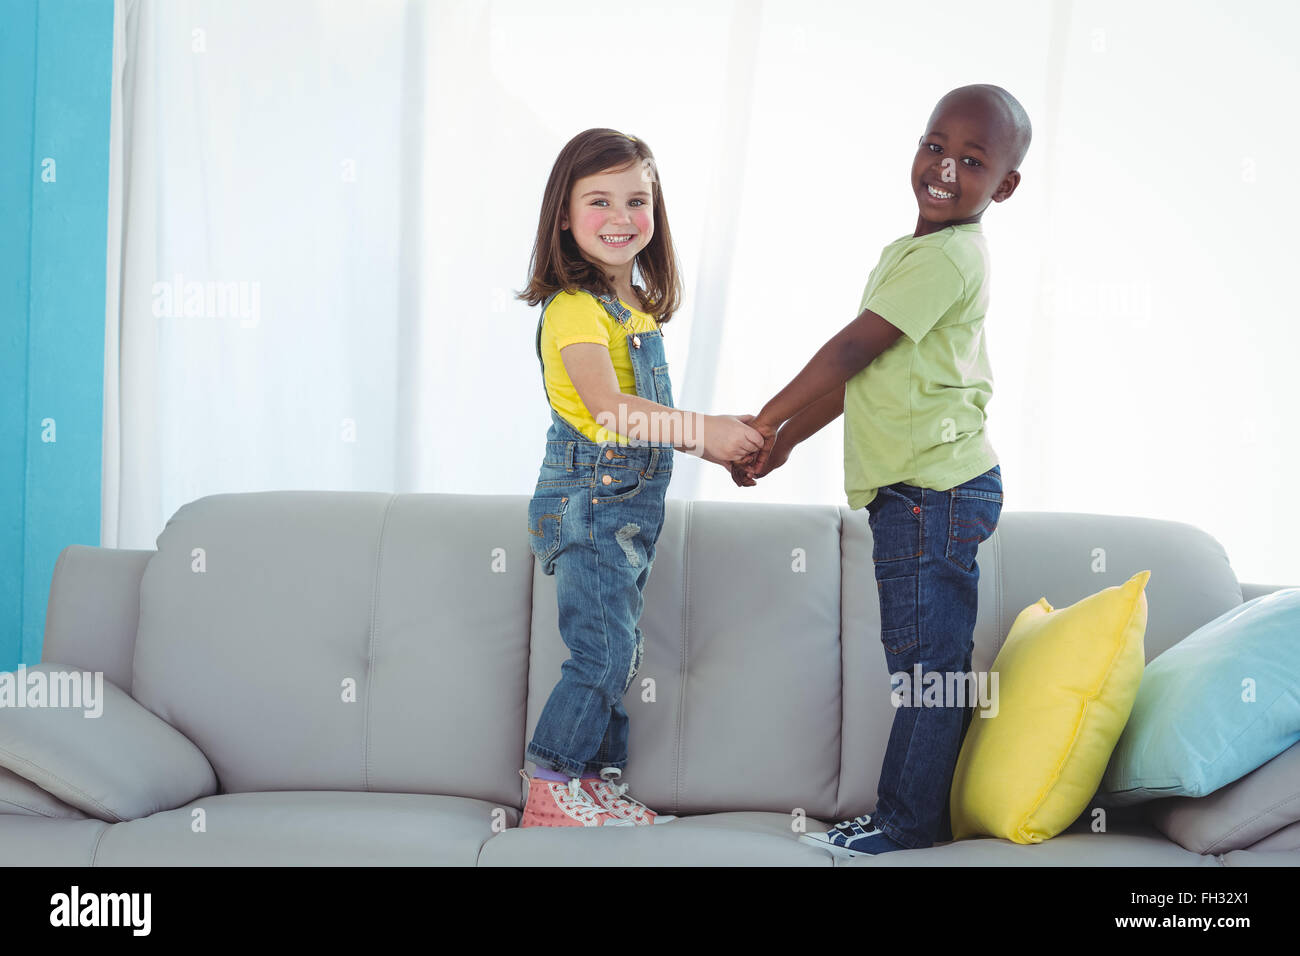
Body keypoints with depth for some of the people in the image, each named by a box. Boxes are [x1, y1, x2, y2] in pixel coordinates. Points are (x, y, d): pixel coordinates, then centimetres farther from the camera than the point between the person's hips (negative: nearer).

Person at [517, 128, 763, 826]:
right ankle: (549, 794, 5)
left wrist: (707, 444, 12)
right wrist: (704, 429, -33)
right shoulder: (574, 308, -16)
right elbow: (609, 407, -29)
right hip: (588, 500, -9)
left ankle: (599, 784, 23)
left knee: (616, 654, 13)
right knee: (604, 653, -6)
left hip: (630, 504, 9)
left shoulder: (637, 306, 14)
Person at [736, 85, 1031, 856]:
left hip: (935, 492, -10)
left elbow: (849, 352, -15)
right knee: (933, 661, 15)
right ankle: (920, 814, 25)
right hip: (923, 492, 10)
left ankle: (907, 823, 10)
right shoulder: (912, 252, 17)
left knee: (927, 661, 0)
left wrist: (765, 421, -5)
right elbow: (859, 376, 19)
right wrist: (784, 444, 14)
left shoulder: (946, 257, -16)